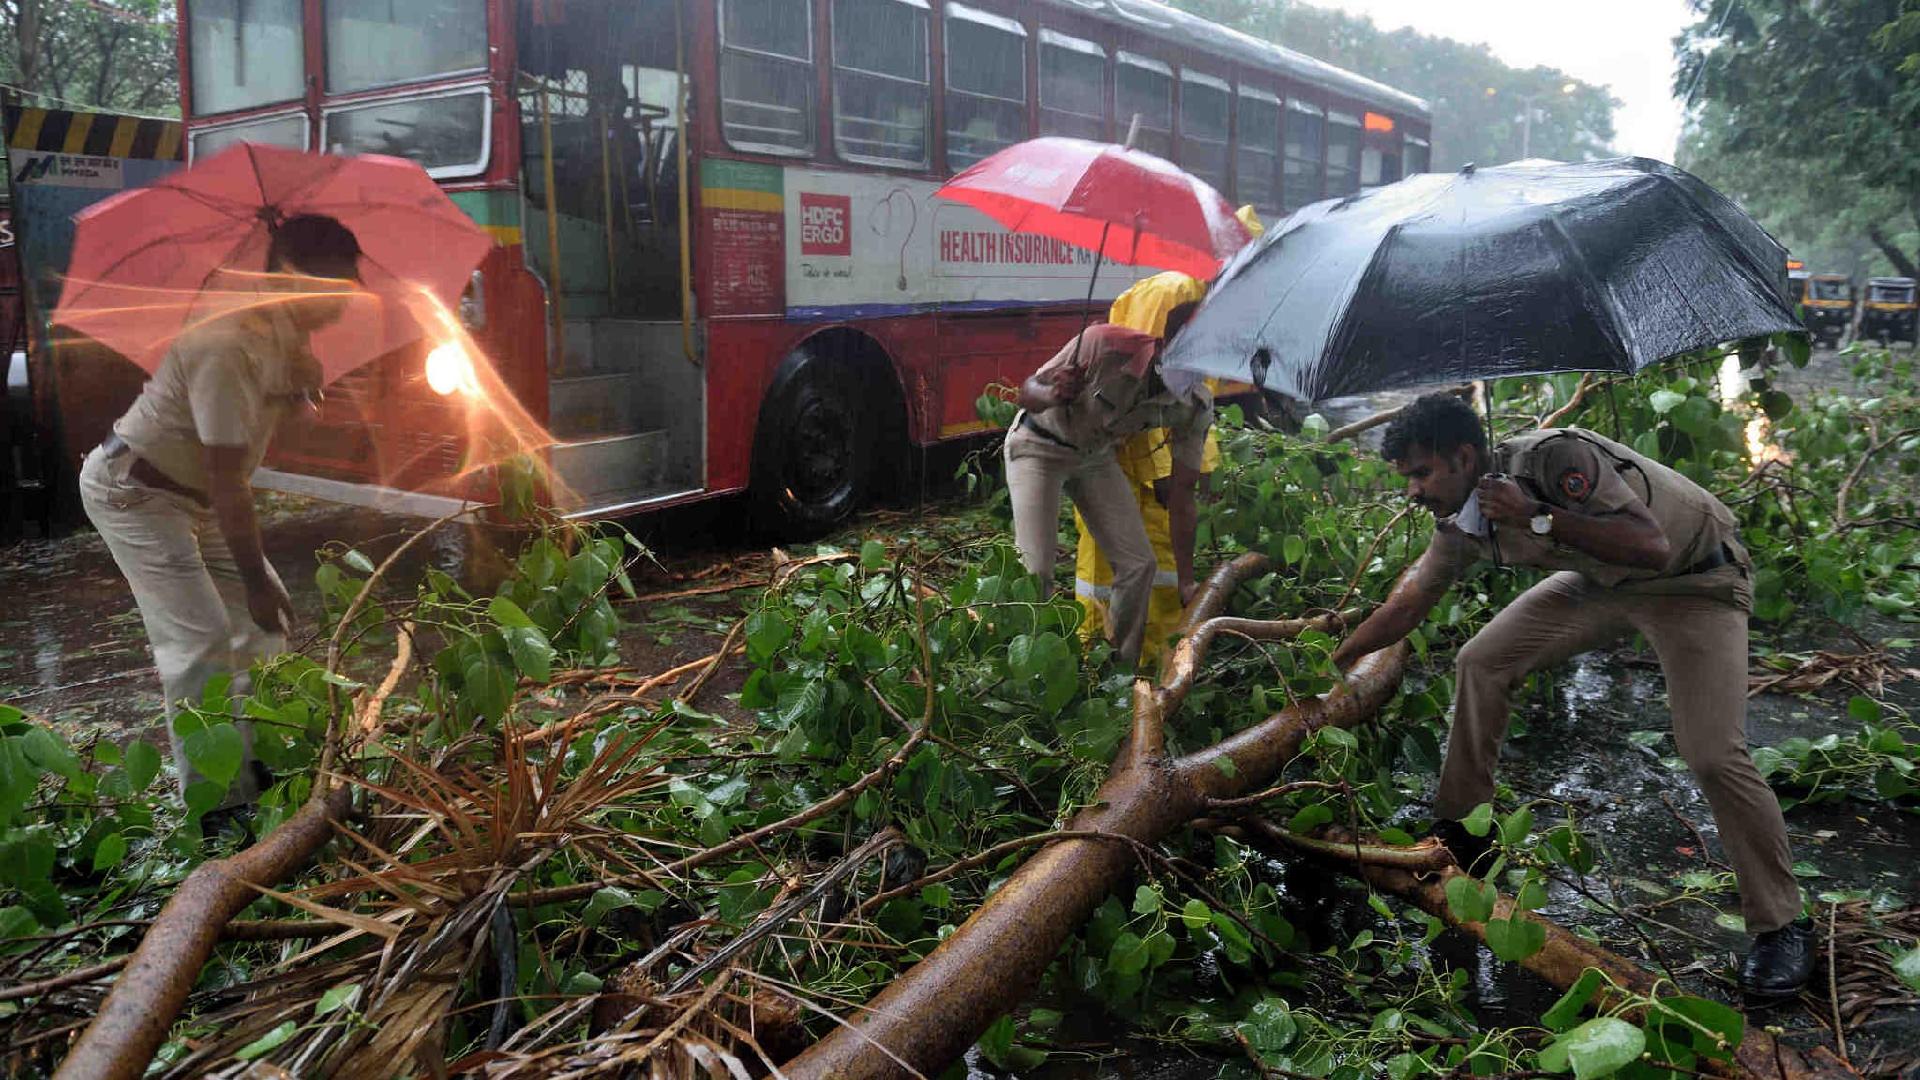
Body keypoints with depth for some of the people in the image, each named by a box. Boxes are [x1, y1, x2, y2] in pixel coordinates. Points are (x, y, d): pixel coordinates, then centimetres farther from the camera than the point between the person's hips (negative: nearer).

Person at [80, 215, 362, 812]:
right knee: (200, 639, -14)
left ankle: (258, 762, 18)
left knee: (264, 618, 7)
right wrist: (255, 579, -25)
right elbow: (227, 482, -31)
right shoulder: (230, 346, -32)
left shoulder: (285, 335, -3)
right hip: (132, 492, -9)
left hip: (191, 494, 9)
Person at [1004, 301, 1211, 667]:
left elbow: (1181, 495, -10)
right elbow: (1027, 392, -21)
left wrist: (1186, 582, -10)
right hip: (1038, 445, -4)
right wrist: (1052, 394, -47)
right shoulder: (1106, 343, -33)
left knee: (1139, 563, -3)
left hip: (1096, 456, 5)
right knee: (1035, 571, -15)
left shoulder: (1196, 406, -19)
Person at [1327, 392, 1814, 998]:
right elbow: (1409, 602, 4)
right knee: (1481, 664, -2)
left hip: (1697, 579, -7)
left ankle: (1780, 927, 1)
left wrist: (1537, 516, -41)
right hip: (1602, 582, 7)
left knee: (1713, 754, -18)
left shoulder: (1553, 456, -33)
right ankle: (1460, 831, 12)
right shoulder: (1461, 525, -9)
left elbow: (1651, 545, -38)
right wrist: (1332, 663, 7)